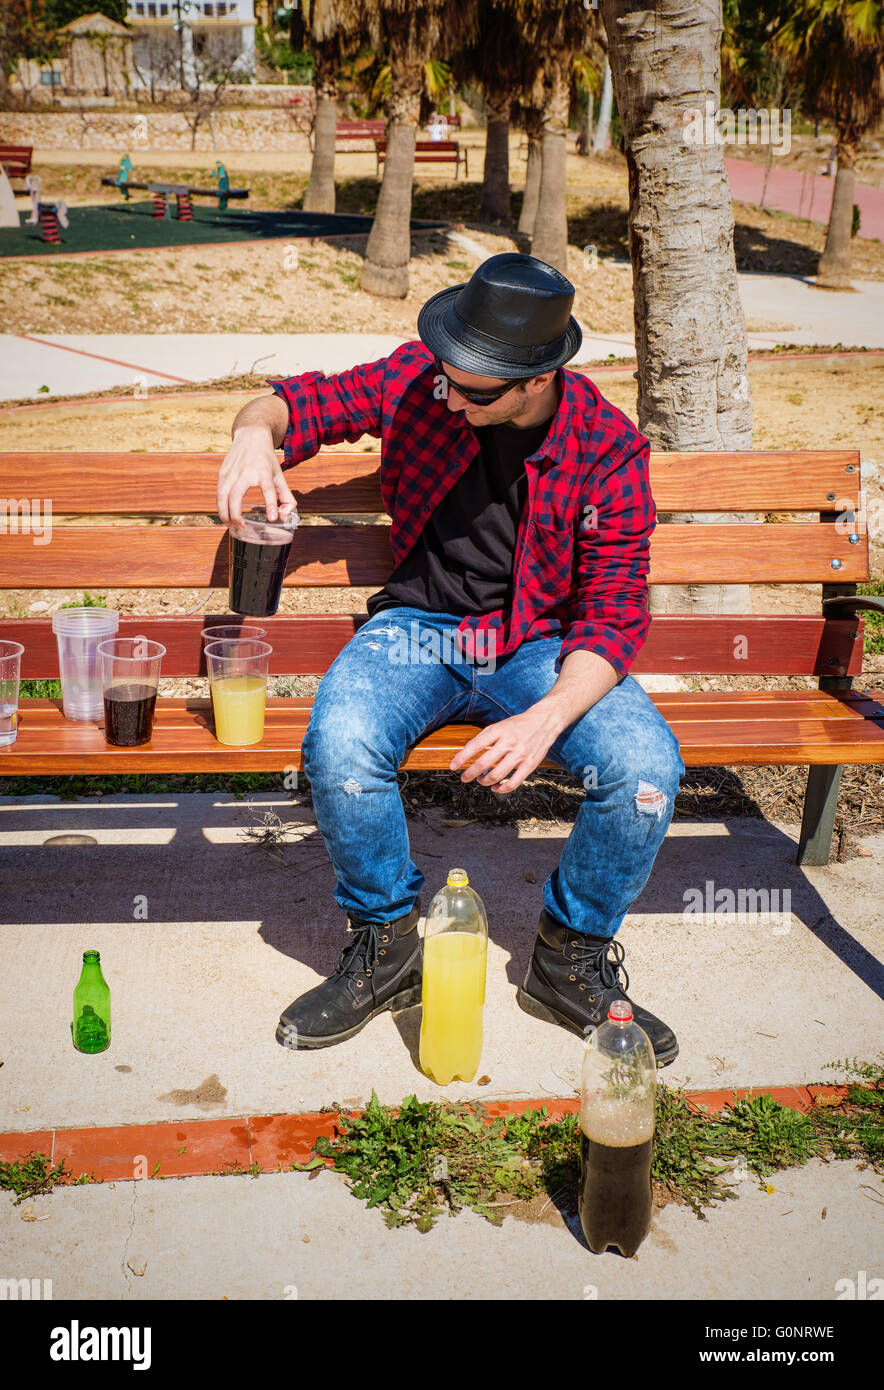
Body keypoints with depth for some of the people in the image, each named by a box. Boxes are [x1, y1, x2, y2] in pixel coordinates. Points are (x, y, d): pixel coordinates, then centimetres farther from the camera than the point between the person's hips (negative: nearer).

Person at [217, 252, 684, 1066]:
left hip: (543, 645, 0)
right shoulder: (420, 378, -7)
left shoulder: (608, 450, -11)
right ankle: (386, 945, -3)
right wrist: (256, 433, -22)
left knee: (647, 767, -26)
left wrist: (547, 717, -29)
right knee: (340, 747, -31)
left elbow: (613, 615, -12)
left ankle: (571, 960, 1)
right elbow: (307, 401, 5)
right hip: (418, 626, 1)